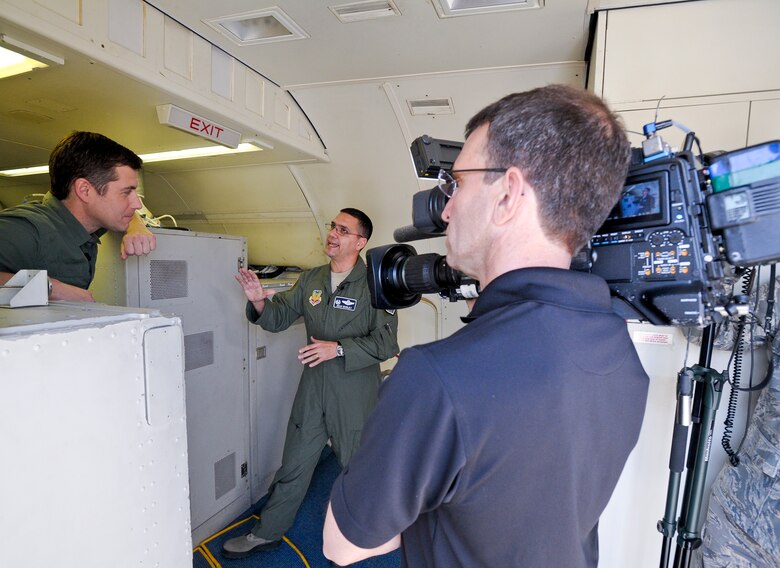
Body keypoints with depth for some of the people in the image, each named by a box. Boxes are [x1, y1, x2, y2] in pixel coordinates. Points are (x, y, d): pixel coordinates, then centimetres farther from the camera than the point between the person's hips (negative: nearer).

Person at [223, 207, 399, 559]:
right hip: (313, 386, 4)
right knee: (294, 466, 17)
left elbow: (385, 343, -16)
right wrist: (260, 302, -12)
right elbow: (279, 316, 9)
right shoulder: (311, 280, 5)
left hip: (355, 391, -4)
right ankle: (267, 533, 37)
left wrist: (338, 348, -23)